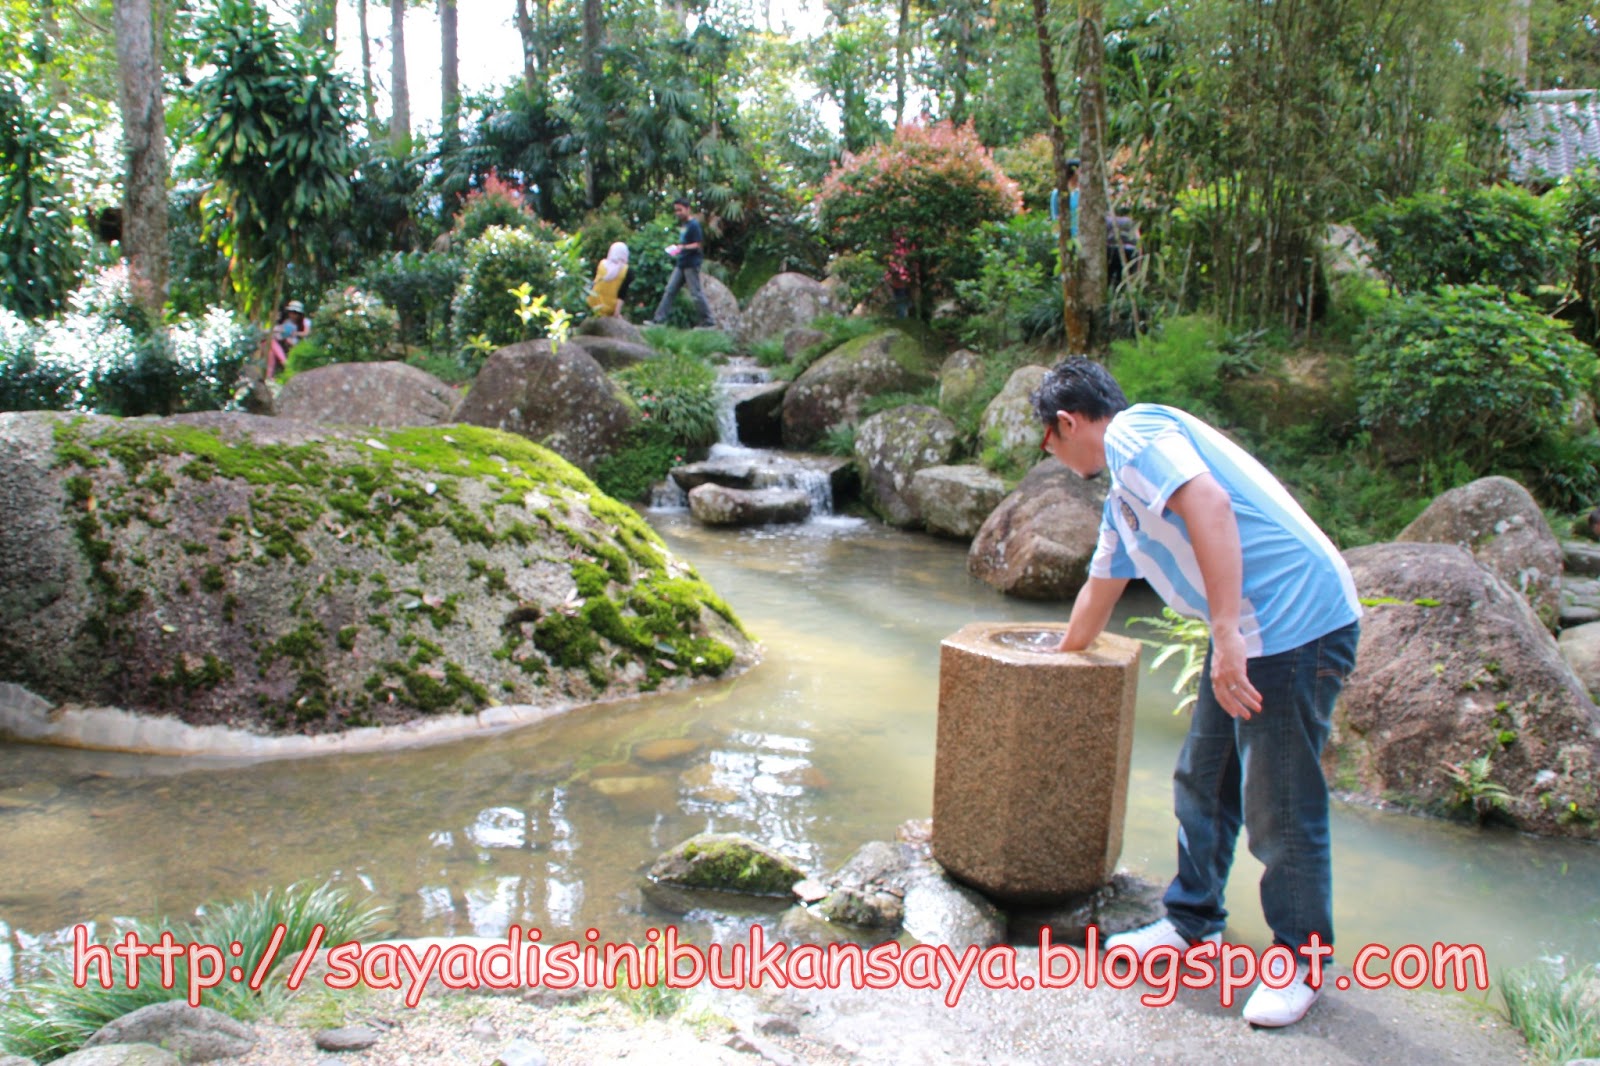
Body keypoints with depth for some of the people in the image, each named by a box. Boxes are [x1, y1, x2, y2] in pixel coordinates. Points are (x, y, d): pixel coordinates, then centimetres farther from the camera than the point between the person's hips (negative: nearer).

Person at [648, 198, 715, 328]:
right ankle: (659, 319, 7)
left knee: (695, 293, -5)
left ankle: (708, 321, 3)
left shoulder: (693, 225, -13)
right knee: (670, 290, 6)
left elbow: (698, 245, -17)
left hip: (691, 264, -9)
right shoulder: (685, 224, 14)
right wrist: (676, 247, 15)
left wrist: (683, 247, -27)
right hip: (681, 264, 10)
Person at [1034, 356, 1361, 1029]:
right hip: (1250, 632, 10)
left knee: (1279, 806, -1)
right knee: (1202, 784, 17)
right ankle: (1193, 923, 32)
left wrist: (1226, 633, -29)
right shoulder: (1123, 495, 22)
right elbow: (1100, 591, 35)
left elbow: (1209, 503, -25)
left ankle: (1302, 960, 16)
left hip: (1296, 624, -10)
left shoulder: (1133, 433, -9)